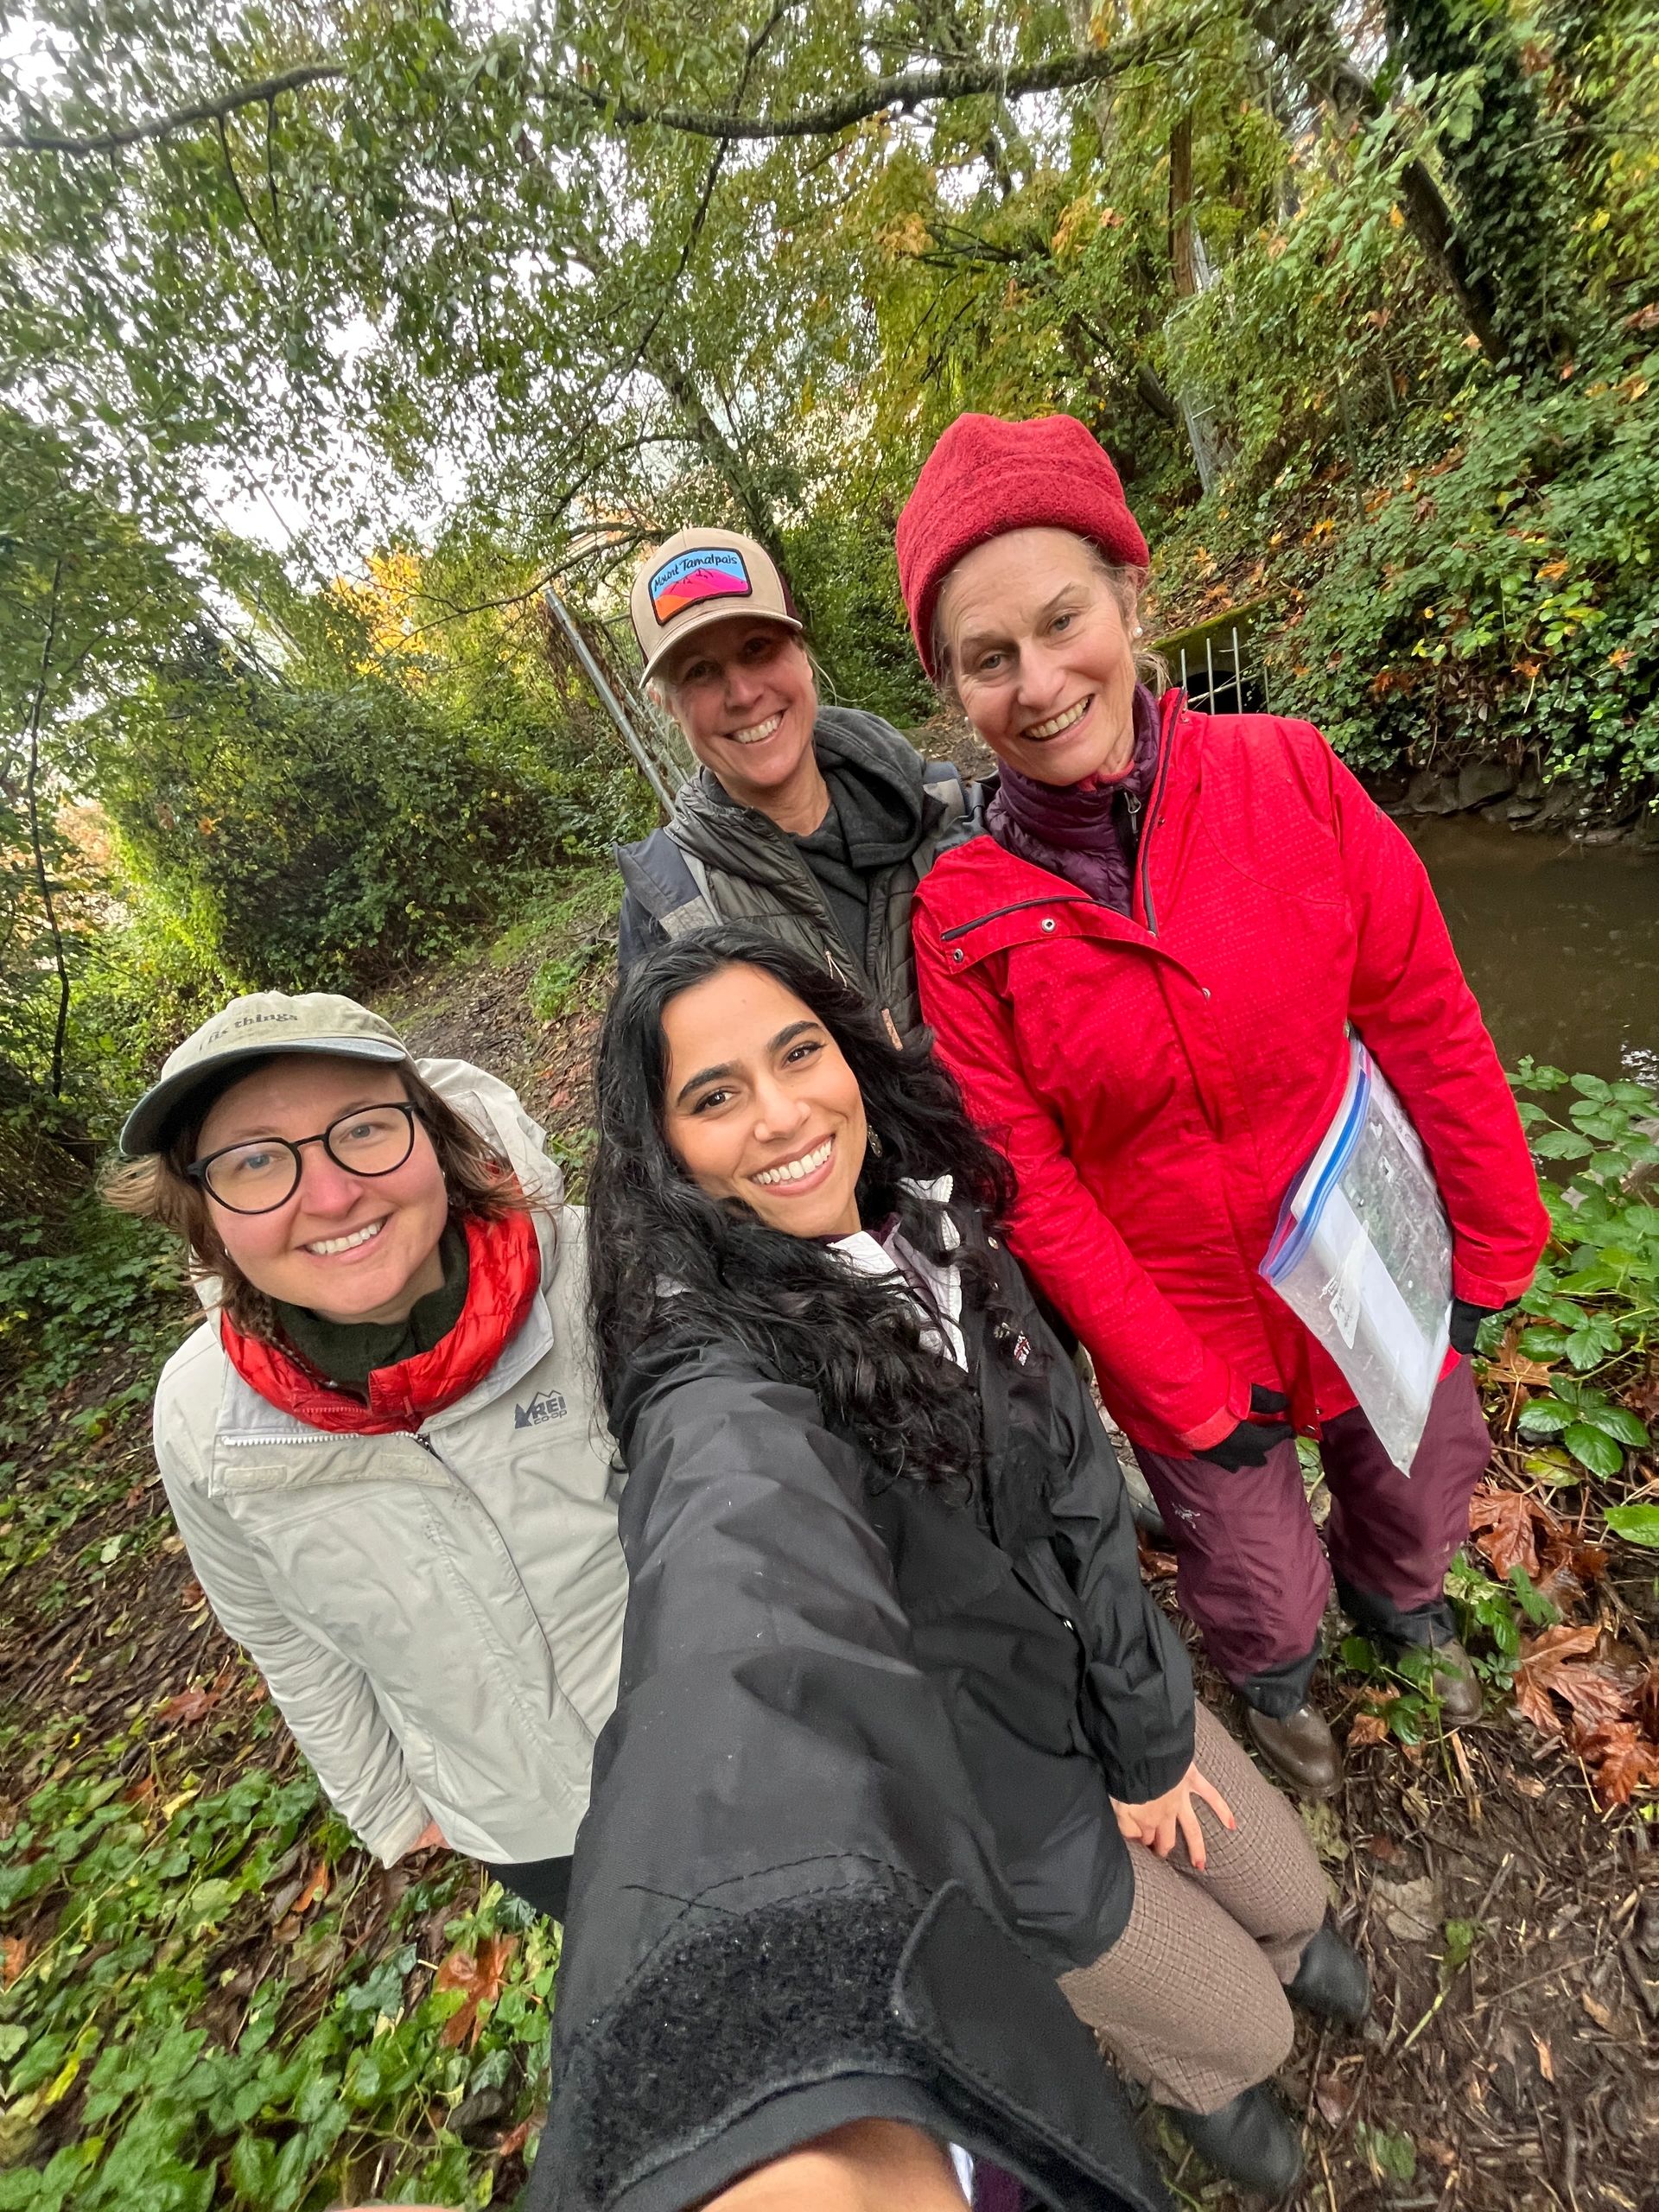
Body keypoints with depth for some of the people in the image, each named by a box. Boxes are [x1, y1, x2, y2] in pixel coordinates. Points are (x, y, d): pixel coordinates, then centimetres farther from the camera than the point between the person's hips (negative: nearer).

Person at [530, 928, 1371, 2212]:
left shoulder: (929, 1216, -14)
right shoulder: (725, 1389, -35)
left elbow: (1074, 1481, -6)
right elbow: (748, 1635, -54)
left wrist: (1151, 1733, -1)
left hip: (1113, 1687, 5)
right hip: (996, 1803, -4)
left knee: (1289, 1890, 28)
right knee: (1237, 2031, 21)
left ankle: (1287, 1938, 68)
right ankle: (1198, 2081, 61)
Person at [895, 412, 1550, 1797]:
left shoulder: (1287, 772, -14)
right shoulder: (960, 920, -20)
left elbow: (1426, 1017, -6)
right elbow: (1033, 1190, -16)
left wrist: (1495, 1243, 1)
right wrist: (1191, 1395, -12)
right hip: (1178, 1325, -2)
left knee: (1423, 1477, 30)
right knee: (1255, 1572, 23)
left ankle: (1400, 1596, 68)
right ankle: (1277, 1673, 62)